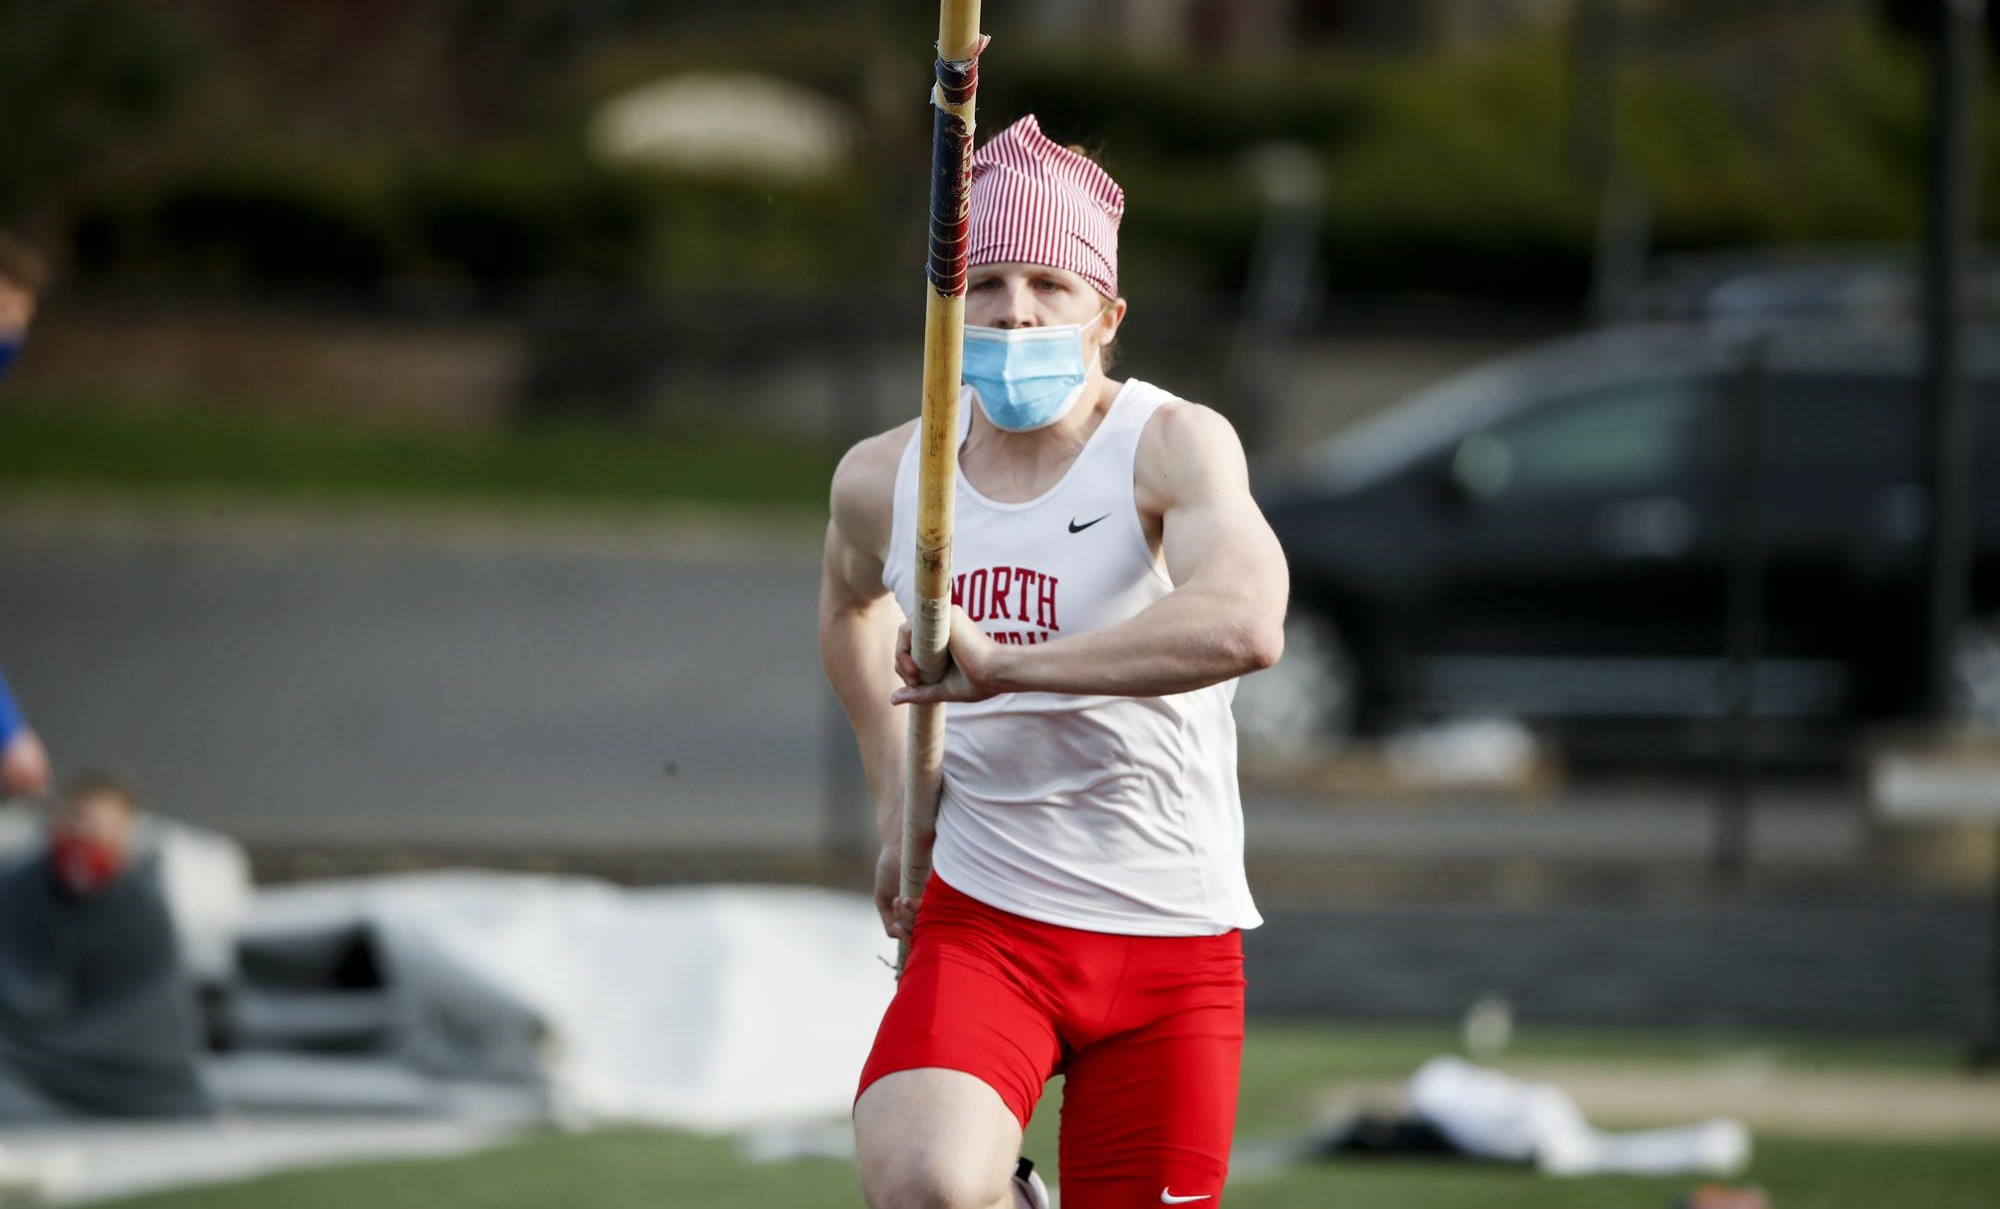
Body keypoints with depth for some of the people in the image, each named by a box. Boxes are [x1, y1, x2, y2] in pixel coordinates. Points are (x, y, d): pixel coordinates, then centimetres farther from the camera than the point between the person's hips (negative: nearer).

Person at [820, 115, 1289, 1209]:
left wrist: (1002, 665, -35)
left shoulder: (1172, 445, -13)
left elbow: (1244, 626, -35)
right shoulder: (881, 481, 0)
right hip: (980, 921, 1)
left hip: (1171, 939, -1)